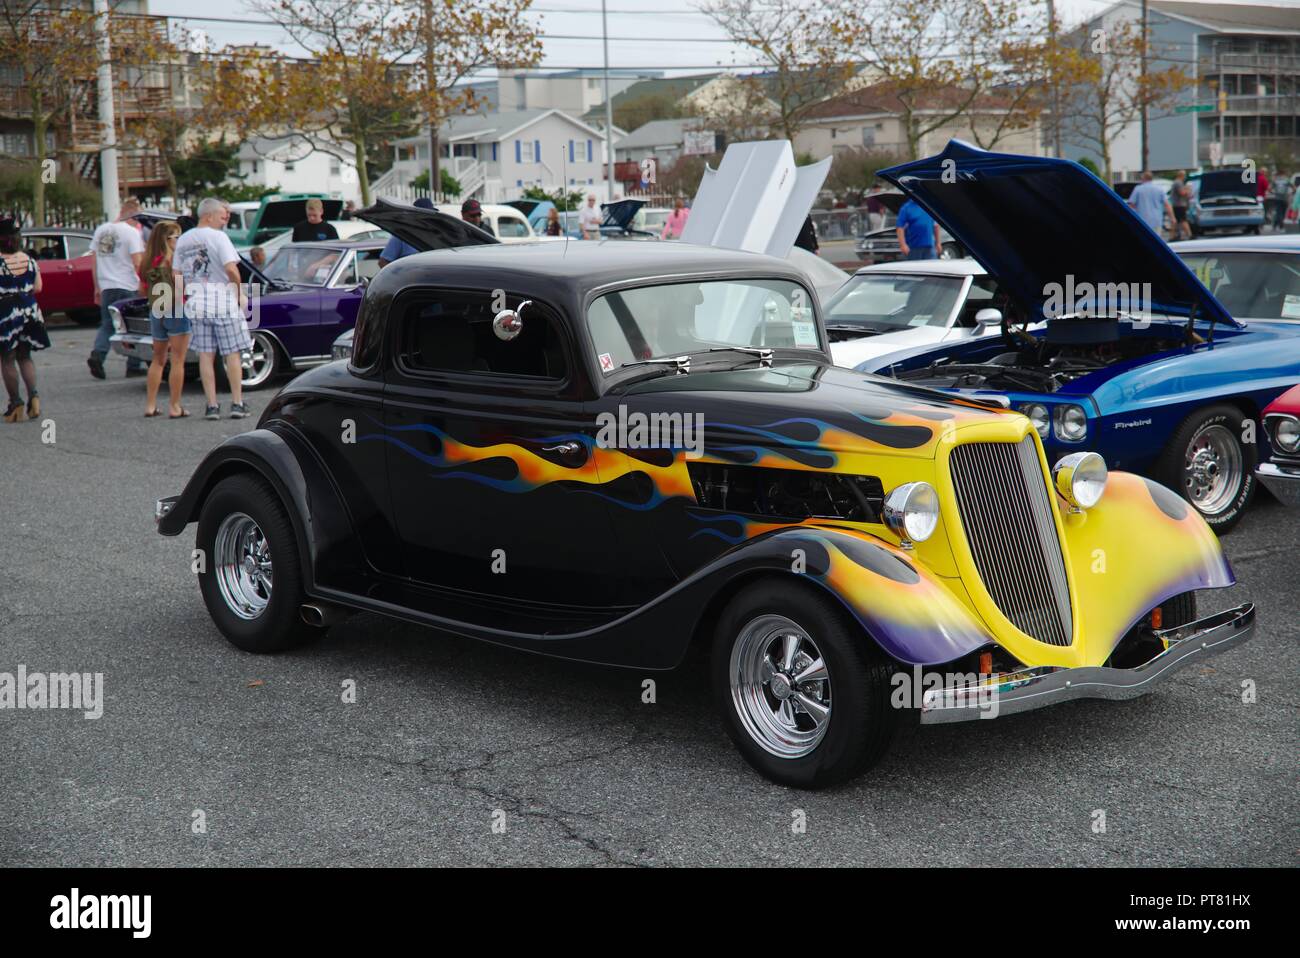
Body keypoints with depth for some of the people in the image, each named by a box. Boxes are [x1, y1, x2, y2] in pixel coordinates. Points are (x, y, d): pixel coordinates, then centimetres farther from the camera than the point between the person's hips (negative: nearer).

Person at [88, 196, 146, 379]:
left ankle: (97, 354, -11)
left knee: (107, 324, 12)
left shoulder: (100, 230, 11)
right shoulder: (132, 232, -8)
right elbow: (138, 263, -15)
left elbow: (94, 262, 14)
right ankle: (134, 366, 8)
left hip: (106, 286, 5)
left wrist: (97, 287, 19)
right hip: (128, 287, -5)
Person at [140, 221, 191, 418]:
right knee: (177, 361, 0)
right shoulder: (173, 258, -11)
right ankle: (175, 407, -1)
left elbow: (143, 290, 13)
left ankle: (150, 406, 15)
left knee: (158, 359, 17)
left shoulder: (148, 261, 7)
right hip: (175, 312, -6)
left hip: (155, 313, 6)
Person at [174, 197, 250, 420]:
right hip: (221, 298, -5)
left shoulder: (182, 240, 11)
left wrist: (182, 299, 15)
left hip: (195, 302, 5)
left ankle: (212, 405, 6)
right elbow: (231, 268, -19)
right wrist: (239, 291, -4)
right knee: (232, 354, 3)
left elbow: (176, 274, 11)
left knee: (205, 355, 7)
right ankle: (237, 403, 4)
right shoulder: (218, 237, -10)